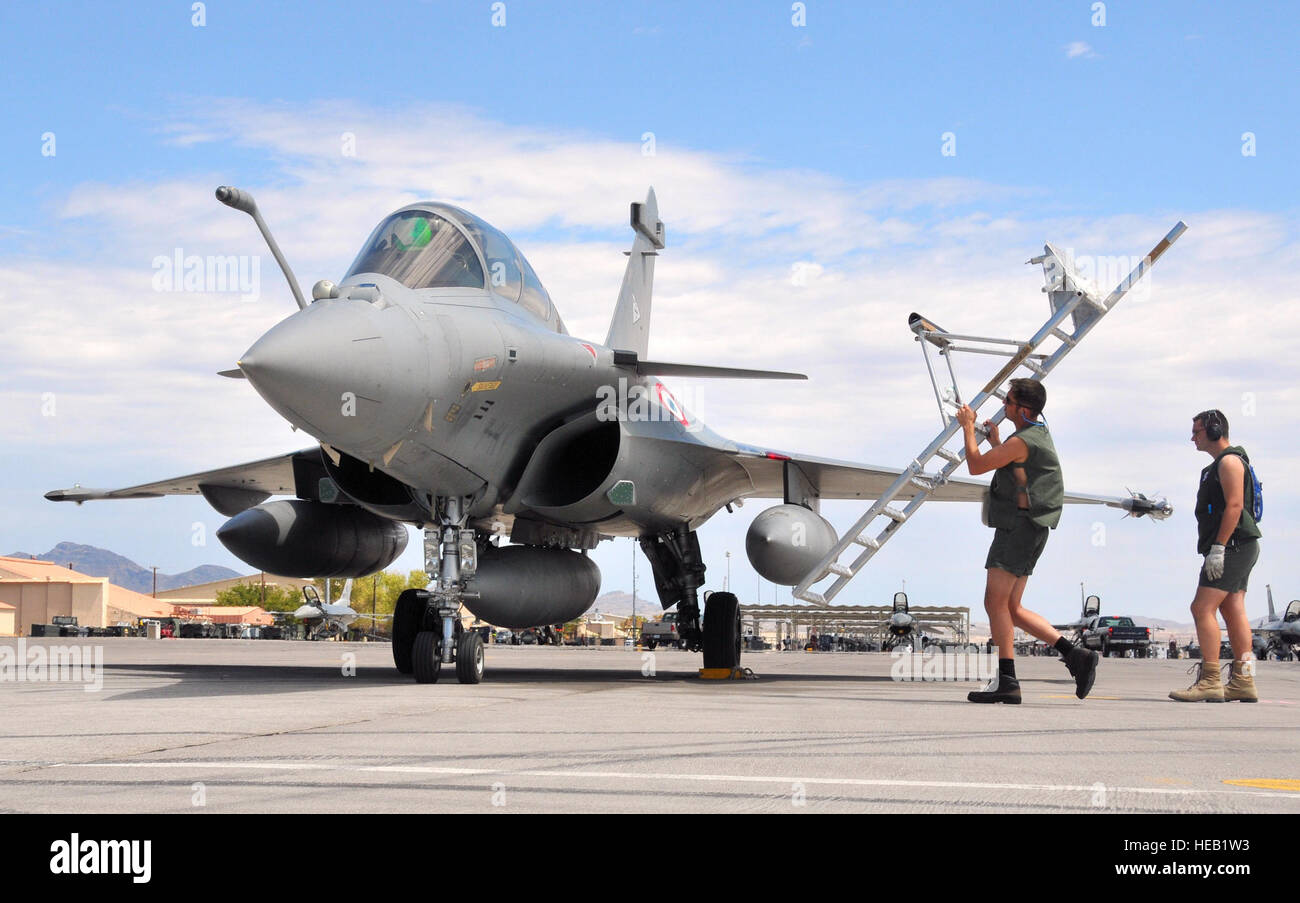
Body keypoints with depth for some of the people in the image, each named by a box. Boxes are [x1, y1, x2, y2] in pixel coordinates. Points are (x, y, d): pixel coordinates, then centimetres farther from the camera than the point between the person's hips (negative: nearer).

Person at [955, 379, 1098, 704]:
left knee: (995, 602, -10)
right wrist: (994, 440, 41)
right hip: (1028, 532, 10)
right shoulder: (1040, 435, 18)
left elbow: (976, 466, -9)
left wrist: (968, 427, 4)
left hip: (1018, 527, -10)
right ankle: (1075, 655, 4)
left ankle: (1006, 681, -13)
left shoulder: (1022, 441, -15)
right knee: (1012, 609, 10)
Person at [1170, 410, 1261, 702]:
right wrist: (1216, 549, 20)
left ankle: (1210, 681, -19)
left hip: (1232, 546, -11)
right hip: (1234, 549, 11)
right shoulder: (1223, 463, 22)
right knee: (1234, 612, 6)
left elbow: (1234, 506, -19)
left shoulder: (1229, 461, -10)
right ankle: (1243, 682, 3)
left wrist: (1218, 548, -23)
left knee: (1202, 608, -15)